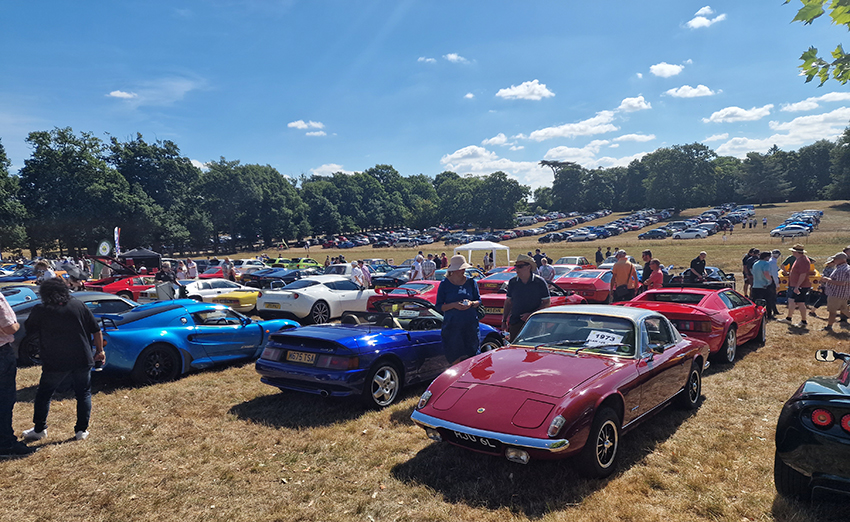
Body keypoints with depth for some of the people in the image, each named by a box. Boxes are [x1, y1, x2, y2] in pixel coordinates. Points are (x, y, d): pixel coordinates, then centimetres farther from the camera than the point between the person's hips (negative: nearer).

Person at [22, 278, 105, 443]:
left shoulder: (40, 310, -4)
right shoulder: (79, 305, 0)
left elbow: (29, 329, 12)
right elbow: (96, 330, 2)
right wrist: (100, 350, 12)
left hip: (54, 362, -1)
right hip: (82, 360, 1)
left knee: (44, 394, 18)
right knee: (83, 393, 12)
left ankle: (39, 429, 26)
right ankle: (81, 430, 11)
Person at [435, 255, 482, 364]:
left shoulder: (471, 282, 8)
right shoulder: (444, 284, 1)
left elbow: (479, 301, 12)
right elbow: (438, 306, 0)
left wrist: (471, 303, -10)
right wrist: (453, 305, -16)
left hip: (470, 325, 2)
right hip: (452, 326, -2)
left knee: (470, 355, 0)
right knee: (455, 359, -4)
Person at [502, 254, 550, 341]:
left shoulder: (539, 282, -4)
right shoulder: (512, 282, 6)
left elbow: (547, 302, -2)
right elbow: (508, 302, 13)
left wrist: (531, 314, -13)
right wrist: (504, 320, 8)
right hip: (515, 322, 3)